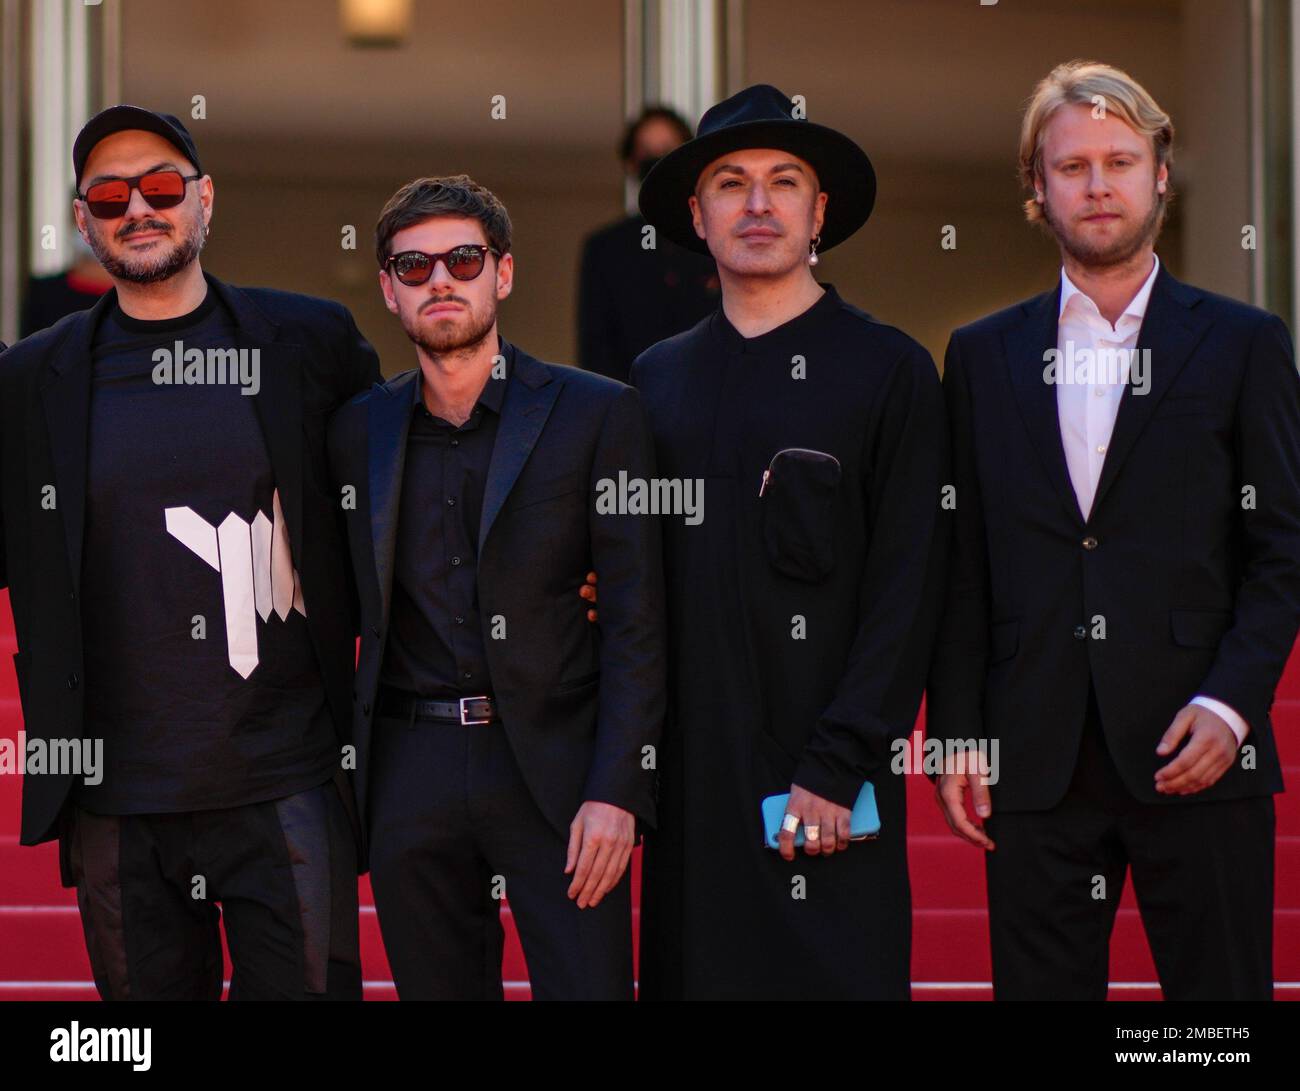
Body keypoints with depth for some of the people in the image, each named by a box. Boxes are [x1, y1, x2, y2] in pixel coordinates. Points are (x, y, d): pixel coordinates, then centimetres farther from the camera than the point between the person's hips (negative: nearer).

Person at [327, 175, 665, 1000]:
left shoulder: (598, 413, 1)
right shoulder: (358, 432, 10)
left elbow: (636, 618, -3)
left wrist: (616, 790, -10)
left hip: (555, 768, -3)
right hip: (410, 772, 3)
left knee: (588, 985, -6)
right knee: (439, 988, 8)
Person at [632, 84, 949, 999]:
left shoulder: (890, 370, 0)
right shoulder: (658, 377, 13)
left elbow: (906, 590, -6)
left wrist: (839, 769, -12)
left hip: (828, 796, -4)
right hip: (690, 777, 4)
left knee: (835, 973, -2)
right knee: (689, 970, 5)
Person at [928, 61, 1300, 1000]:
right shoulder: (984, 356, 12)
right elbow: (963, 566, 11)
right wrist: (956, 736, 3)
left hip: (1198, 752, -2)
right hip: (1035, 760, 2)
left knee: (1222, 986, 0)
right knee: (1037, 988, 3)